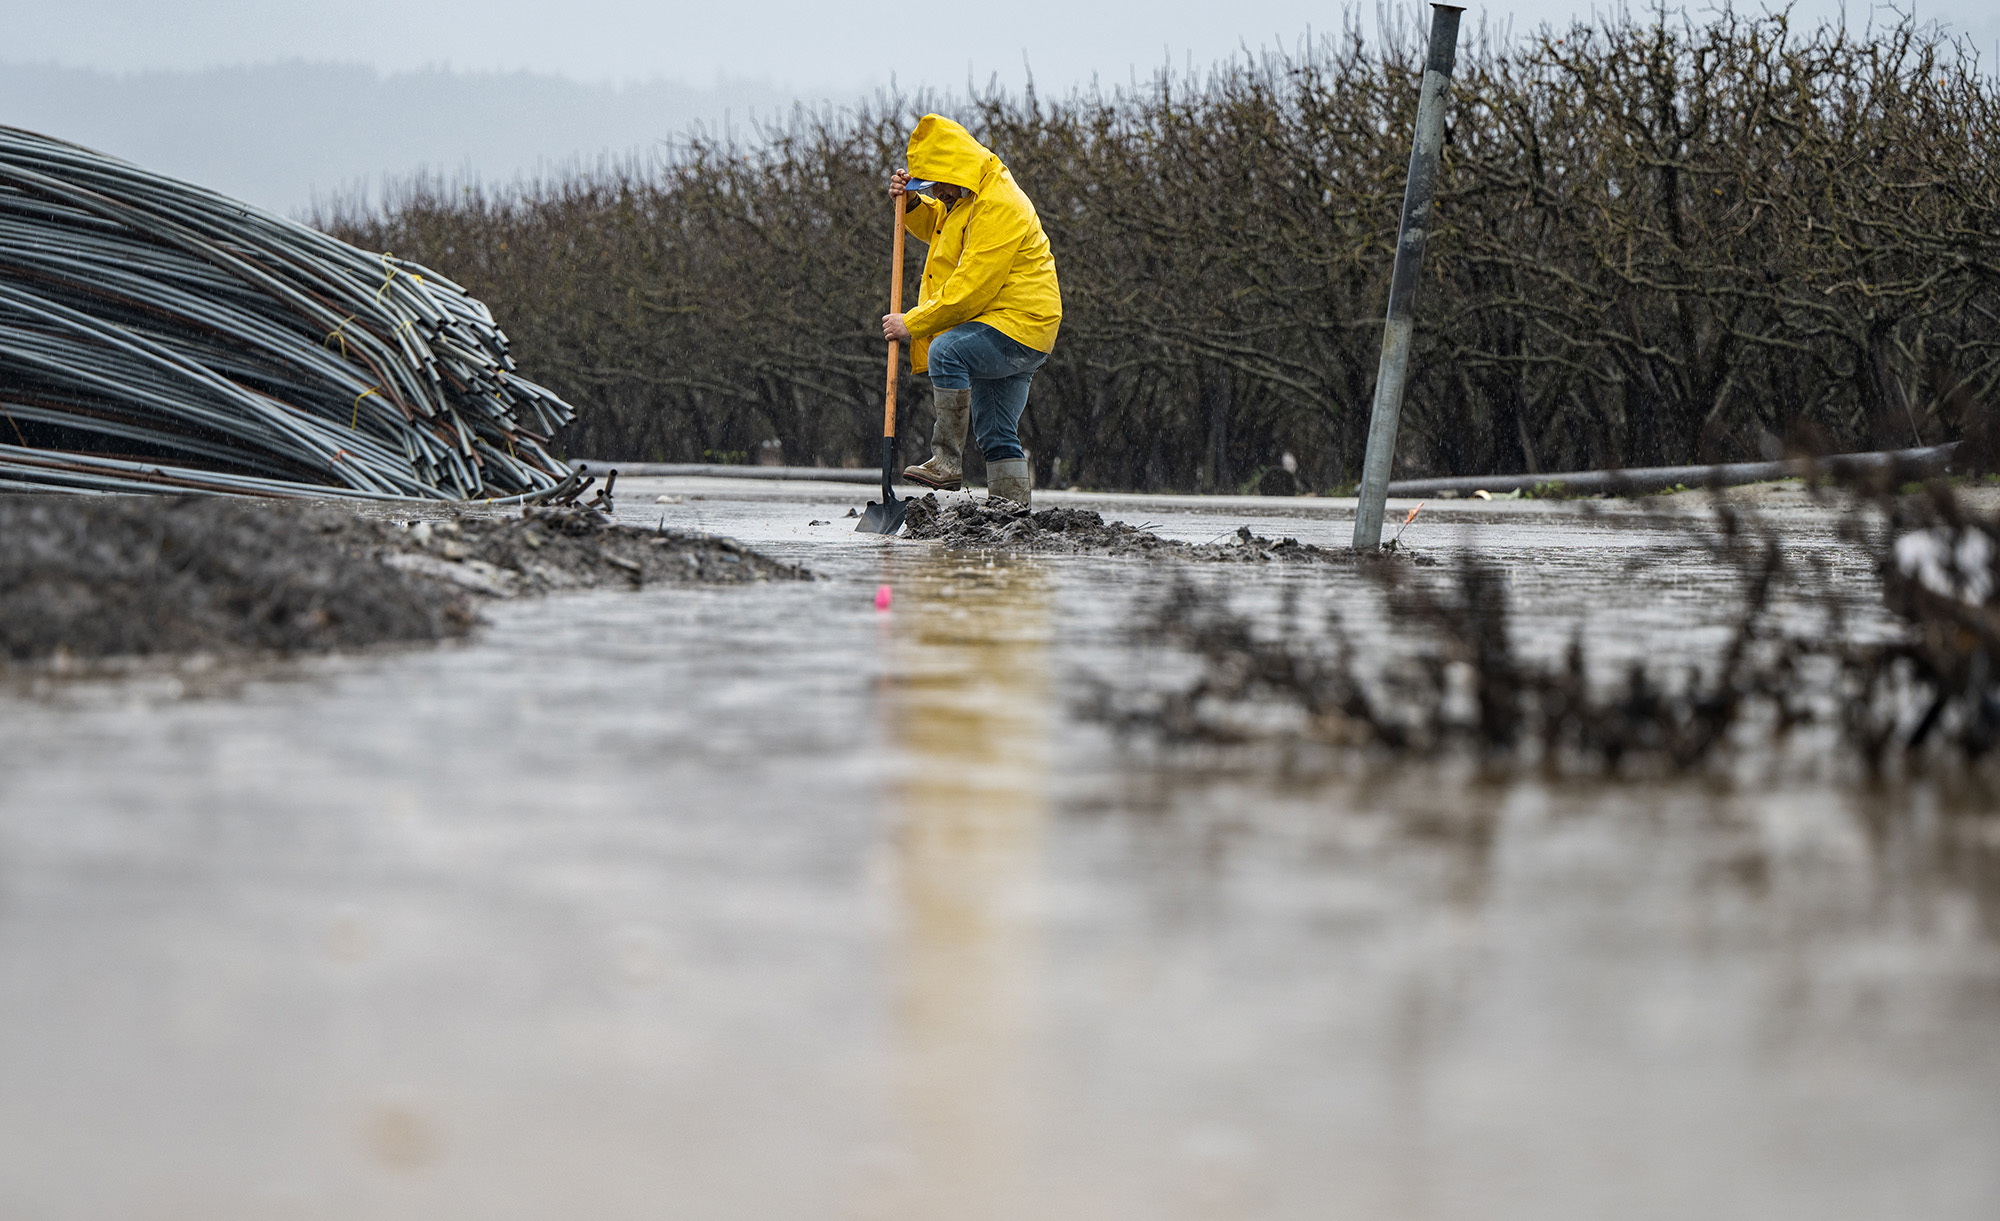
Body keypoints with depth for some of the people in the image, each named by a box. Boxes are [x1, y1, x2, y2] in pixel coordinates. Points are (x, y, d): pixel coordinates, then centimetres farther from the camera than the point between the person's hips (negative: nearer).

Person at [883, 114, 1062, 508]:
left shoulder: (998, 207, -20)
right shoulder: (970, 197, 12)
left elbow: (971, 289, -24)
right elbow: (938, 227, 33)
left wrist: (913, 324, -19)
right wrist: (912, 203, 10)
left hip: (1019, 326, -11)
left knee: (945, 352, -31)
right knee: (996, 435, 11)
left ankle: (947, 462, -29)